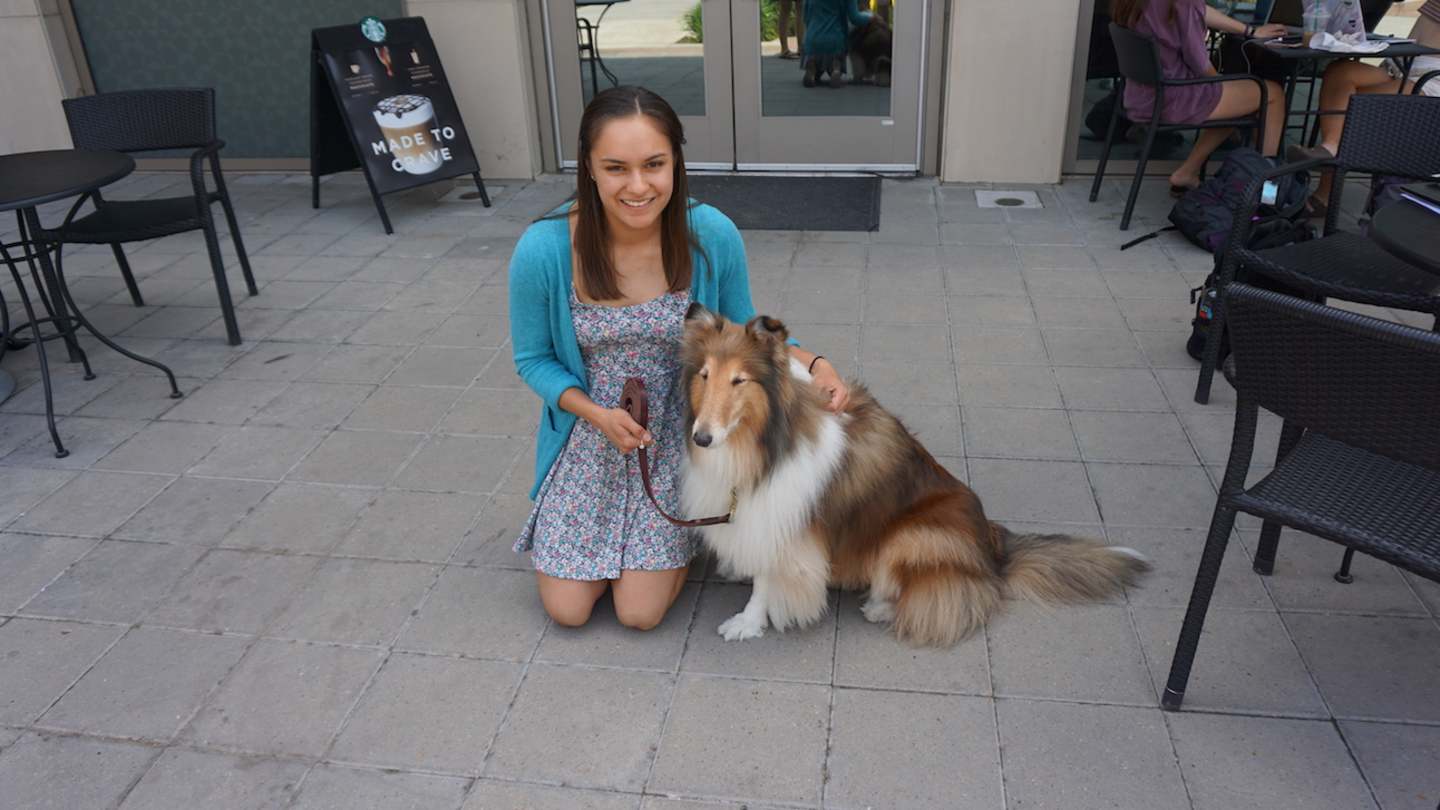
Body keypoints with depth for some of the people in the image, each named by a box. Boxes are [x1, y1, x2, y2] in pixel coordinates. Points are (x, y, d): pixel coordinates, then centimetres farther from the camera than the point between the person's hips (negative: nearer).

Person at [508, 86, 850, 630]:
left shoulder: (713, 236, -21)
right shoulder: (543, 250, -24)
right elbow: (533, 359, -7)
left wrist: (812, 362, -21)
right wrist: (595, 413, -22)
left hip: (675, 440, 0)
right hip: (588, 438, 1)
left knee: (640, 612, -1)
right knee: (567, 610, 6)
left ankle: (671, 530, 30)